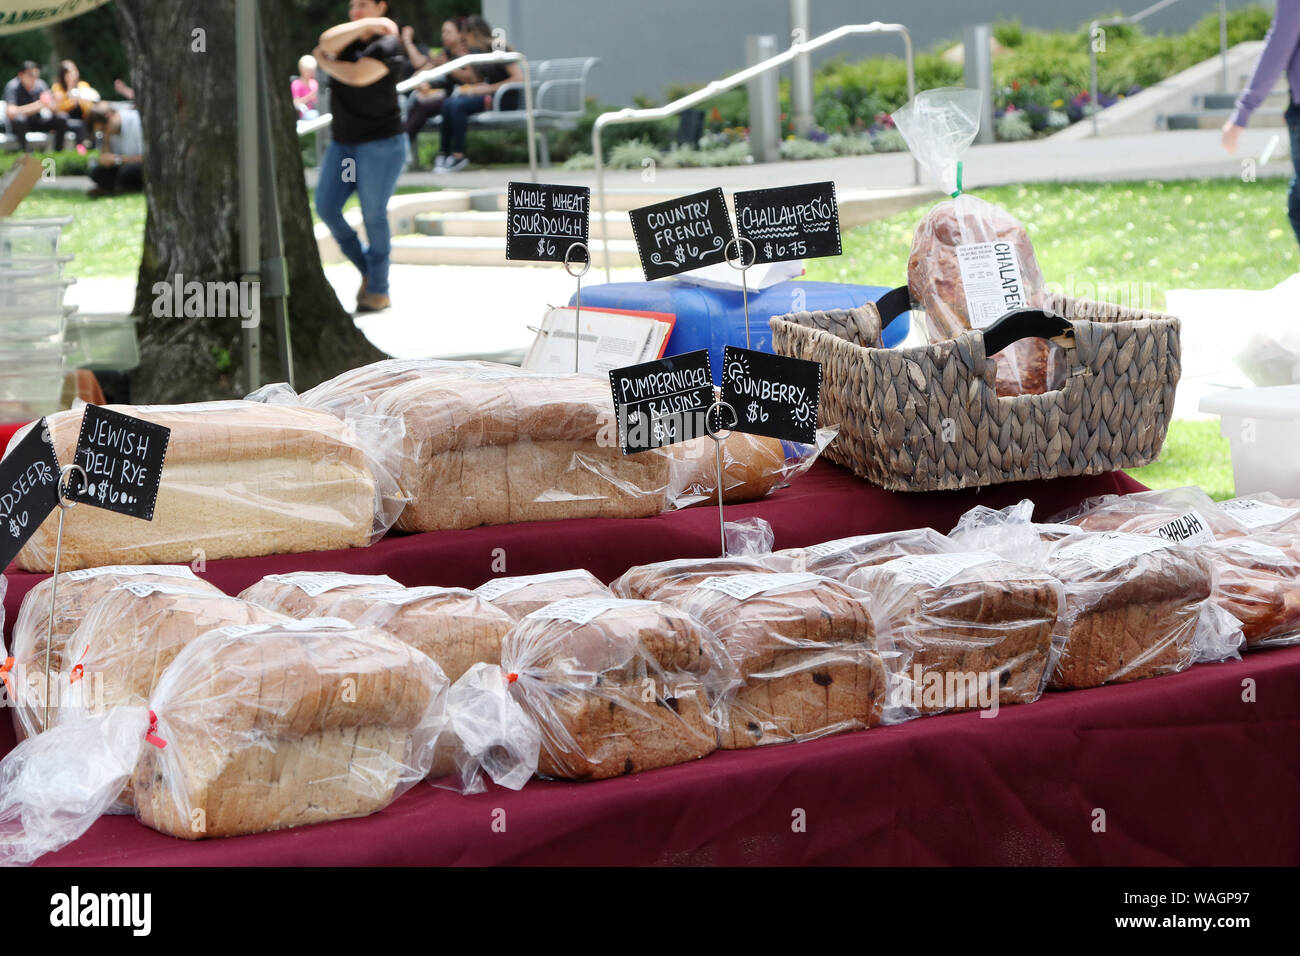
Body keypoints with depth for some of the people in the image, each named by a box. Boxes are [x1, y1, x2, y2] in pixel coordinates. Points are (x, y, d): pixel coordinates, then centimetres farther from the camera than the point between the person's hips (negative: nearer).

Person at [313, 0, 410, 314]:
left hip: (381, 143, -7)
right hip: (342, 142, 7)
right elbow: (327, 43, -11)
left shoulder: (387, 44, -7)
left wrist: (325, 63, -4)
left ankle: (379, 290, 7)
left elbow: (358, 75, -21)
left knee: (373, 215, -4)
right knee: (325, 207, 0)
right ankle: (366, 269, 17)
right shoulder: (348, 37, 12)